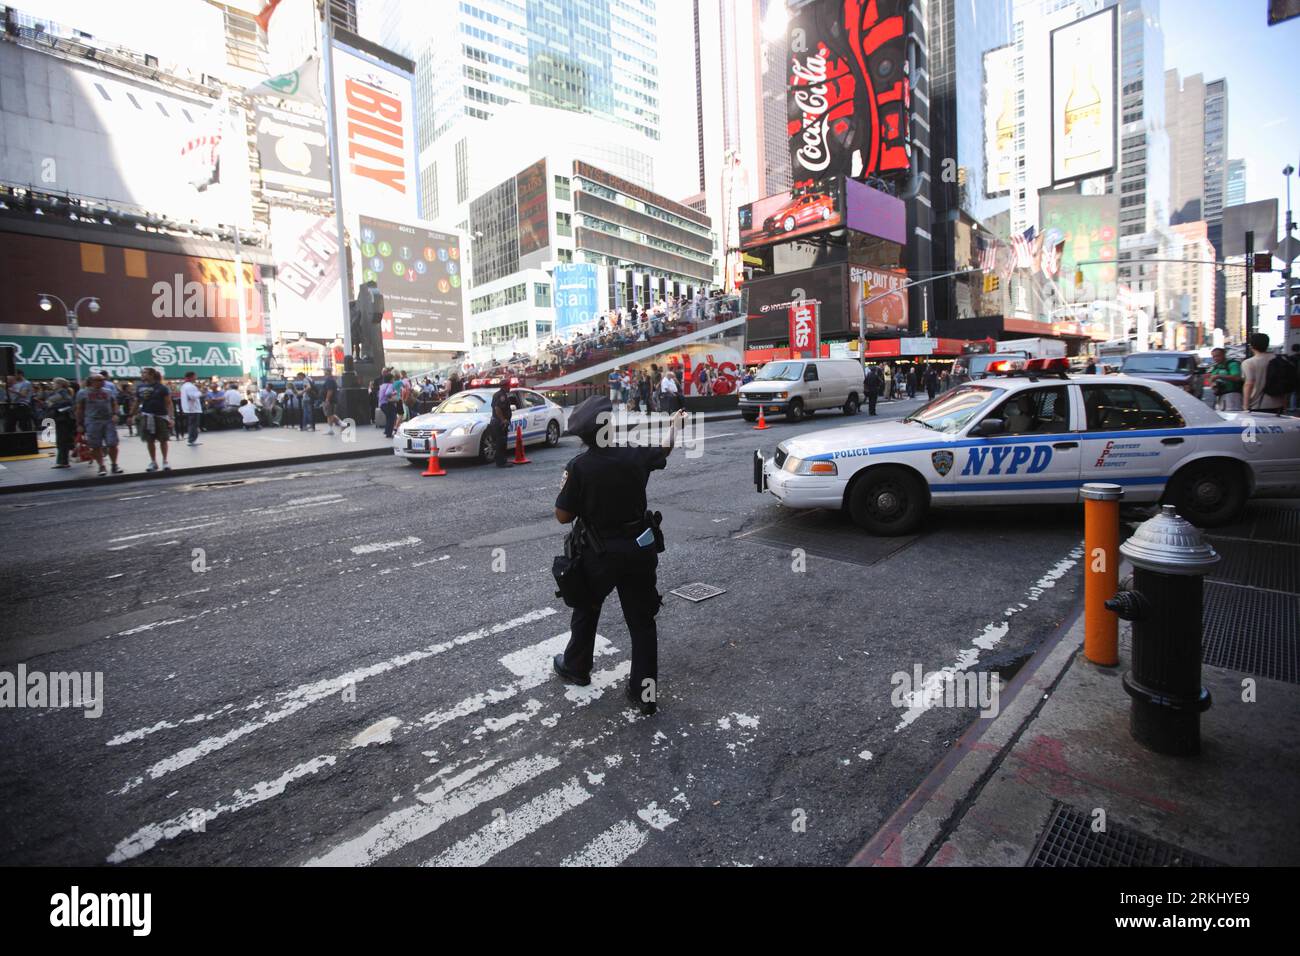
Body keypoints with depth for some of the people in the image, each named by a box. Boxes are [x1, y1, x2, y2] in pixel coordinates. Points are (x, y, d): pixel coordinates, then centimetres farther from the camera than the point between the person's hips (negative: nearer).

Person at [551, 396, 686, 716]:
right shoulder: (634, 455, -8)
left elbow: (563, 516, -12)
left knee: (586, 611, 23)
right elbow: (664, 450, 14)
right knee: (642, 620, 11)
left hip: (600, 554, -2)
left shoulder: (579, 467, -18)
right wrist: (674, 424, 33)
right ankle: (645, 693, 17)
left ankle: (575, 668, 43)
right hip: (639, 549, 2)